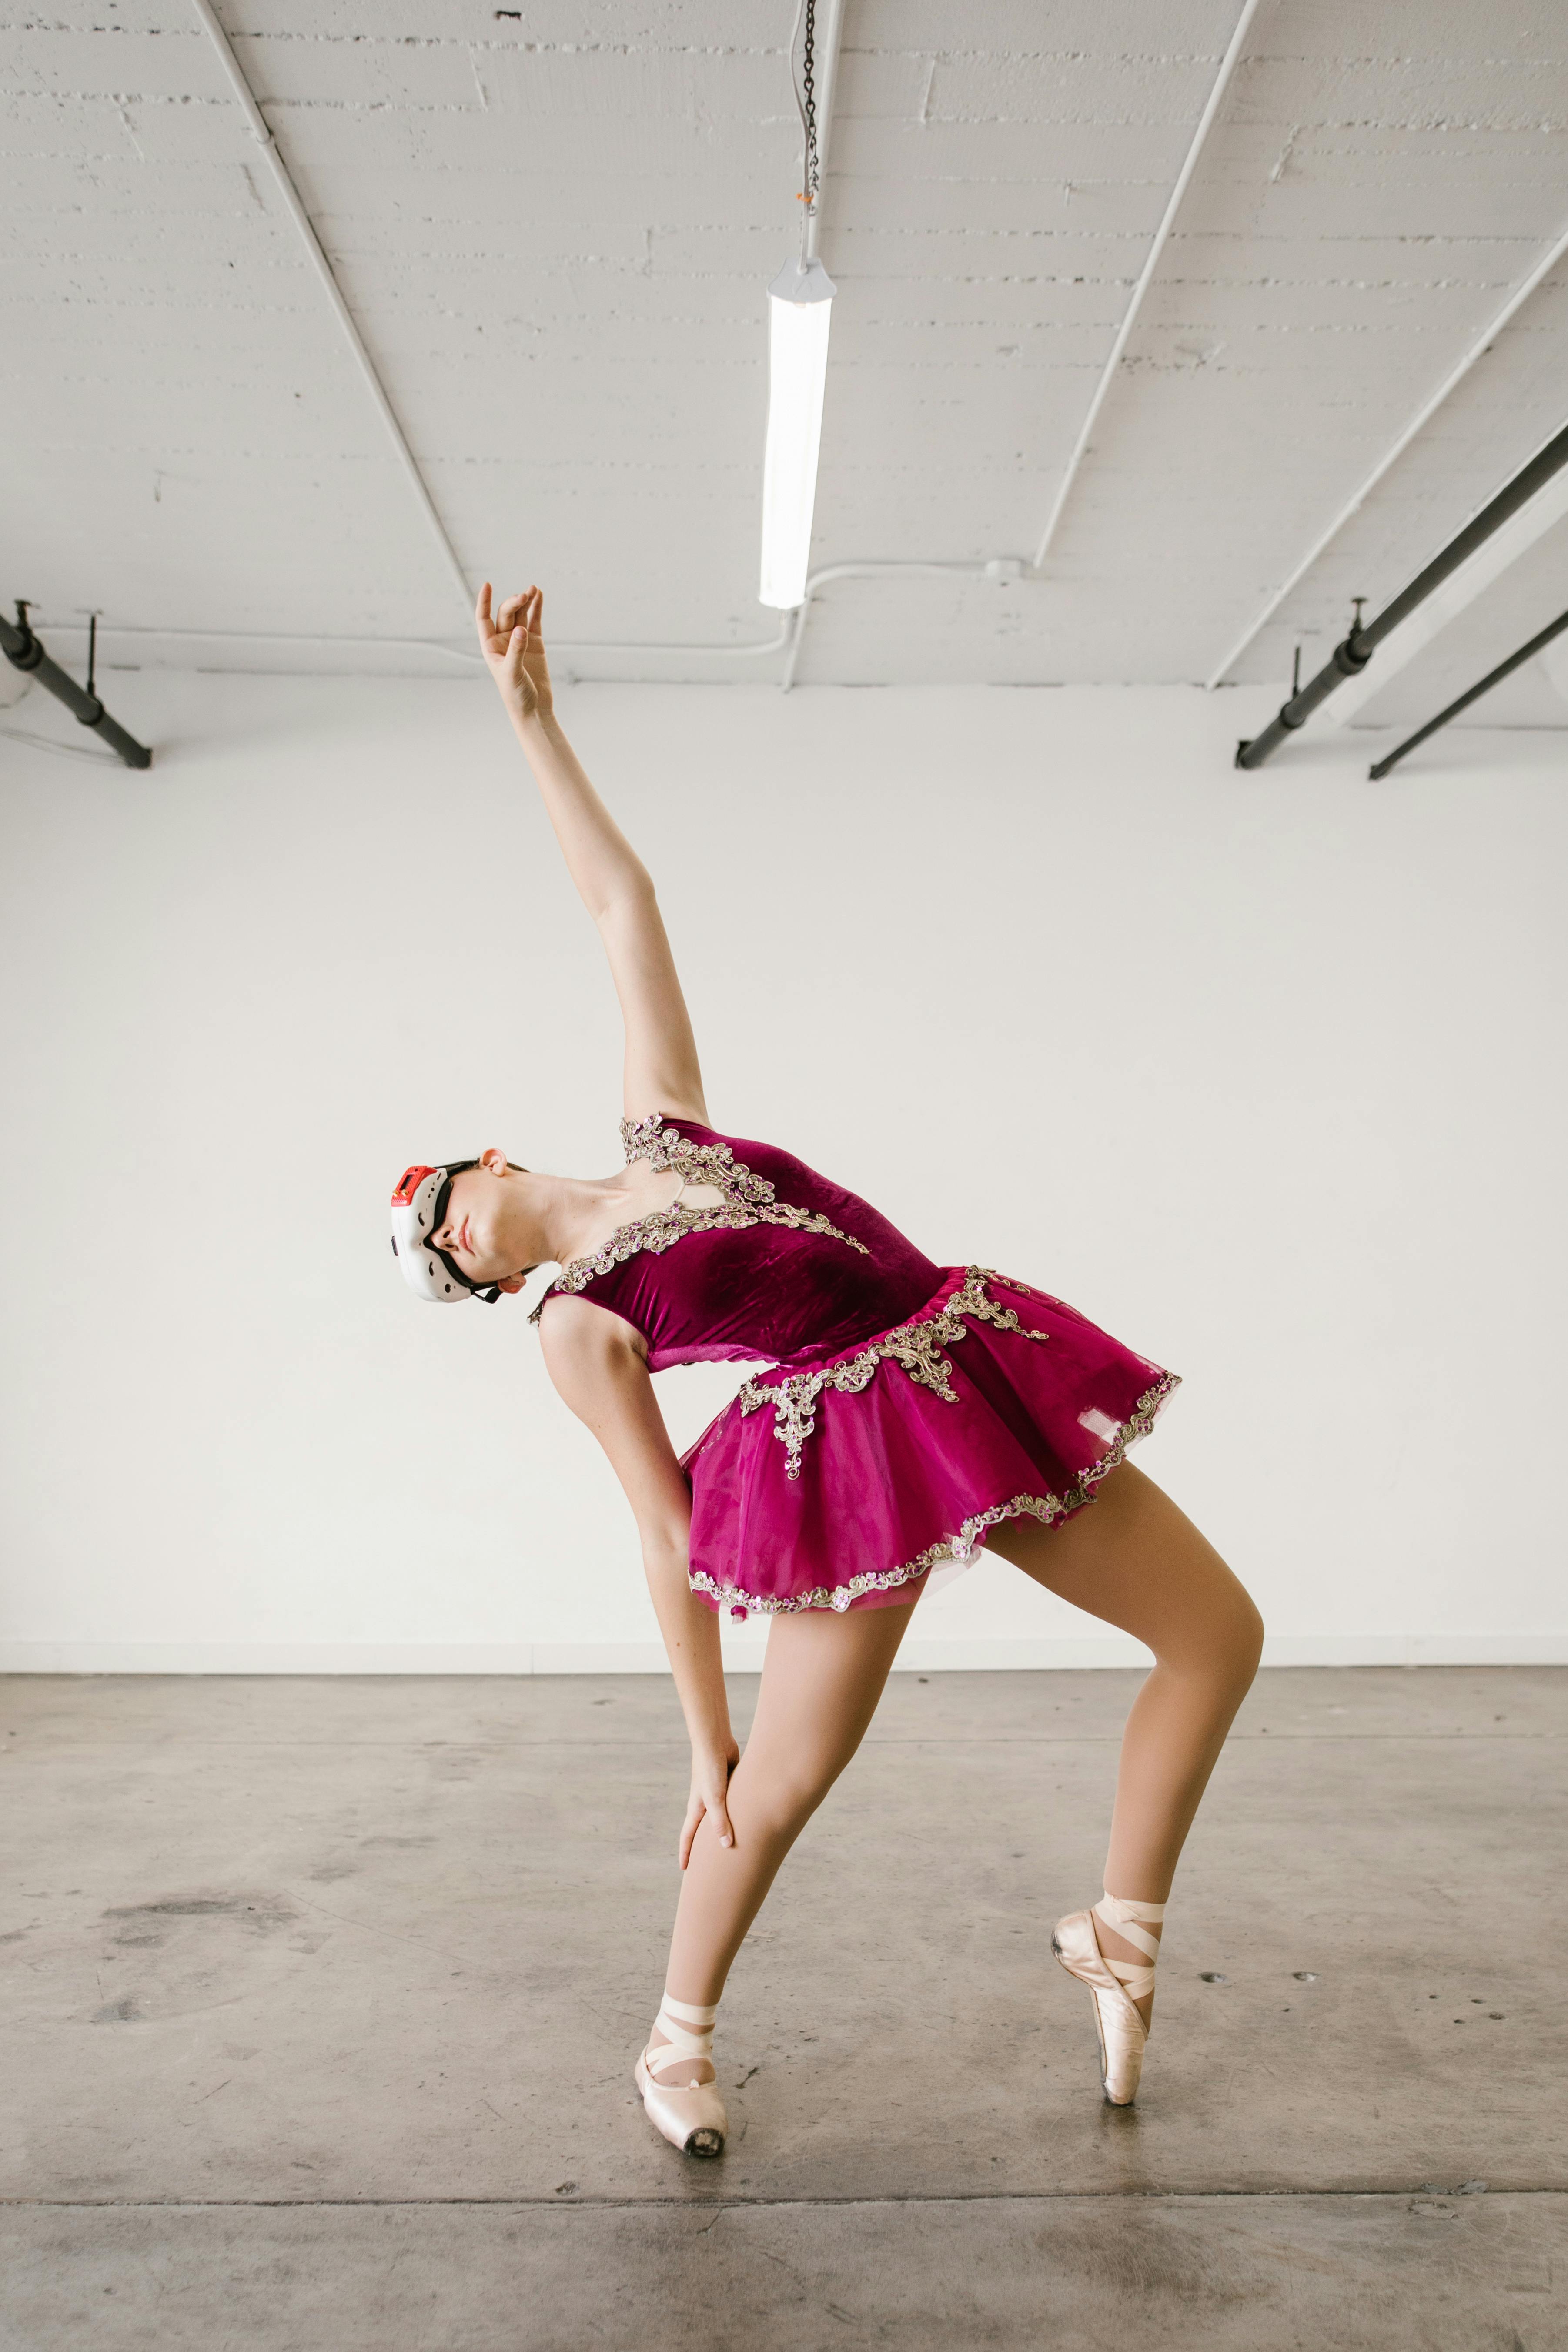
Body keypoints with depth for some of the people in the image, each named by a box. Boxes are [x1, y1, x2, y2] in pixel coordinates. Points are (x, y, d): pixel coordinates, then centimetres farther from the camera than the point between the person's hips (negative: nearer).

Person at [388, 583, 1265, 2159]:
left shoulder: (658, 1126, 14)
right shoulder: (576, 1326, 3)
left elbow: (625, 908, 16)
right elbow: (670, 1531, 1)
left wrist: (532, 717, 15)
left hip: (986, 1379, 5)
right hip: (851, 1447, -4)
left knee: (1220, 1631, 5)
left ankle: (1116, 1937, 24)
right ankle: (678, 2044, 27)